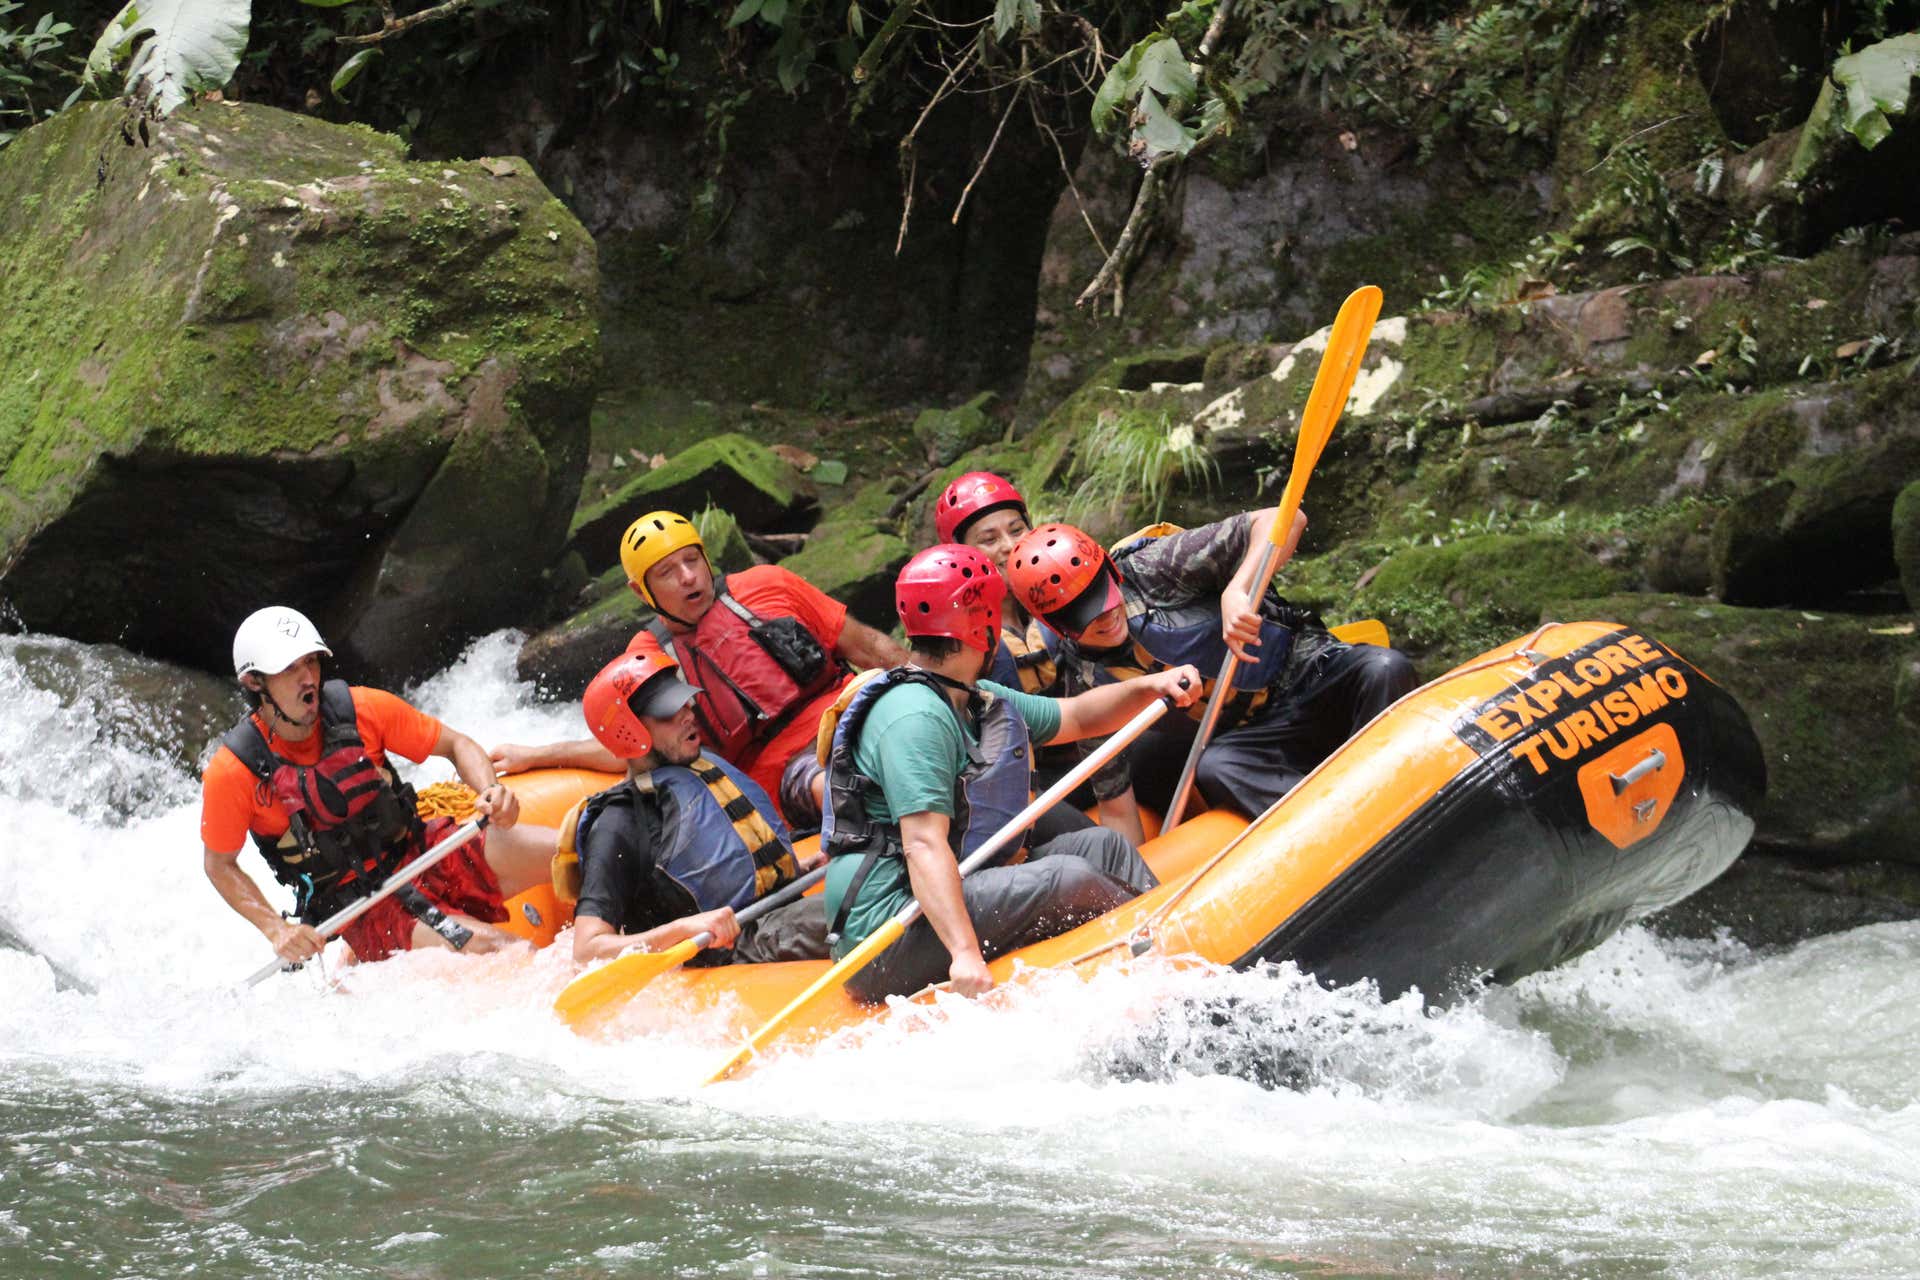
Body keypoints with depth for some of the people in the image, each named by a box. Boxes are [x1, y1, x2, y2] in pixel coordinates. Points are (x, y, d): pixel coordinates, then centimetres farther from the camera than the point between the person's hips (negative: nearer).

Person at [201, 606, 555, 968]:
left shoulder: (361, 710, -6)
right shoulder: (233, 772, -12)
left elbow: (456, 745, 4)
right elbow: (220, 866, 2)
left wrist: (490, 792, -16)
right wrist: (276, 929, -12)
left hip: (422, 852, 4)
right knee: (488, 947, -30)